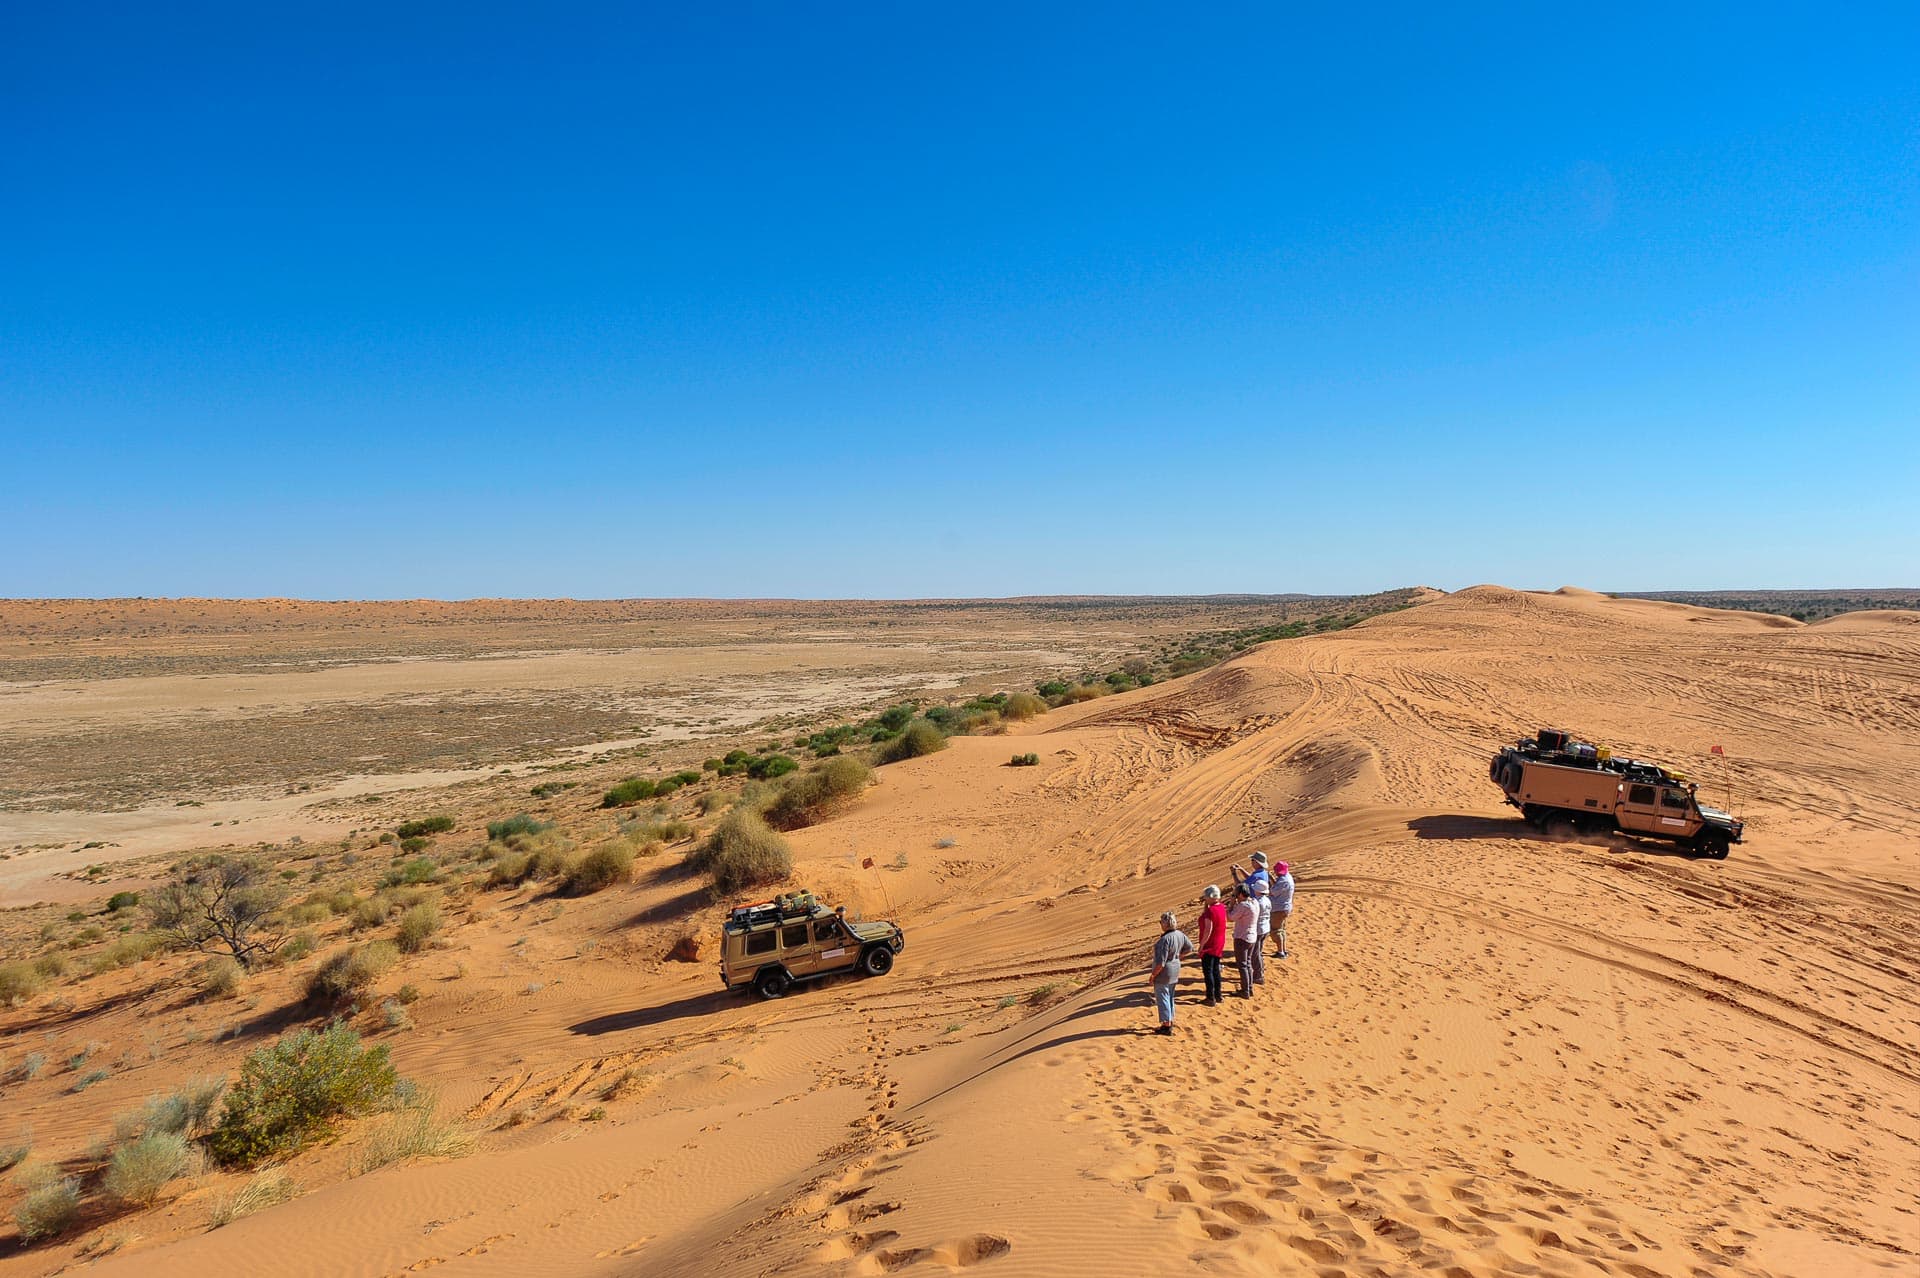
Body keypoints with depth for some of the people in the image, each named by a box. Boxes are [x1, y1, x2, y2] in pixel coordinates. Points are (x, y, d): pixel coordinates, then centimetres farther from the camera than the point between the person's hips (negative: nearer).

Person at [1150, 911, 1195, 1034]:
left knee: (1162, 998, 5)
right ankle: (1170, 1022, 33)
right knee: (1170, 997, 21)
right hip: (1175, 969, 9)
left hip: (1164, 972, -9)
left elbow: (1161, 963, -27)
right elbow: (1190, 948, 12)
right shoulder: (1180, 934, -4)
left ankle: (1166, 1026, 12)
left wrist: (1153, 975, -14)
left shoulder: (1165, 939, -29)